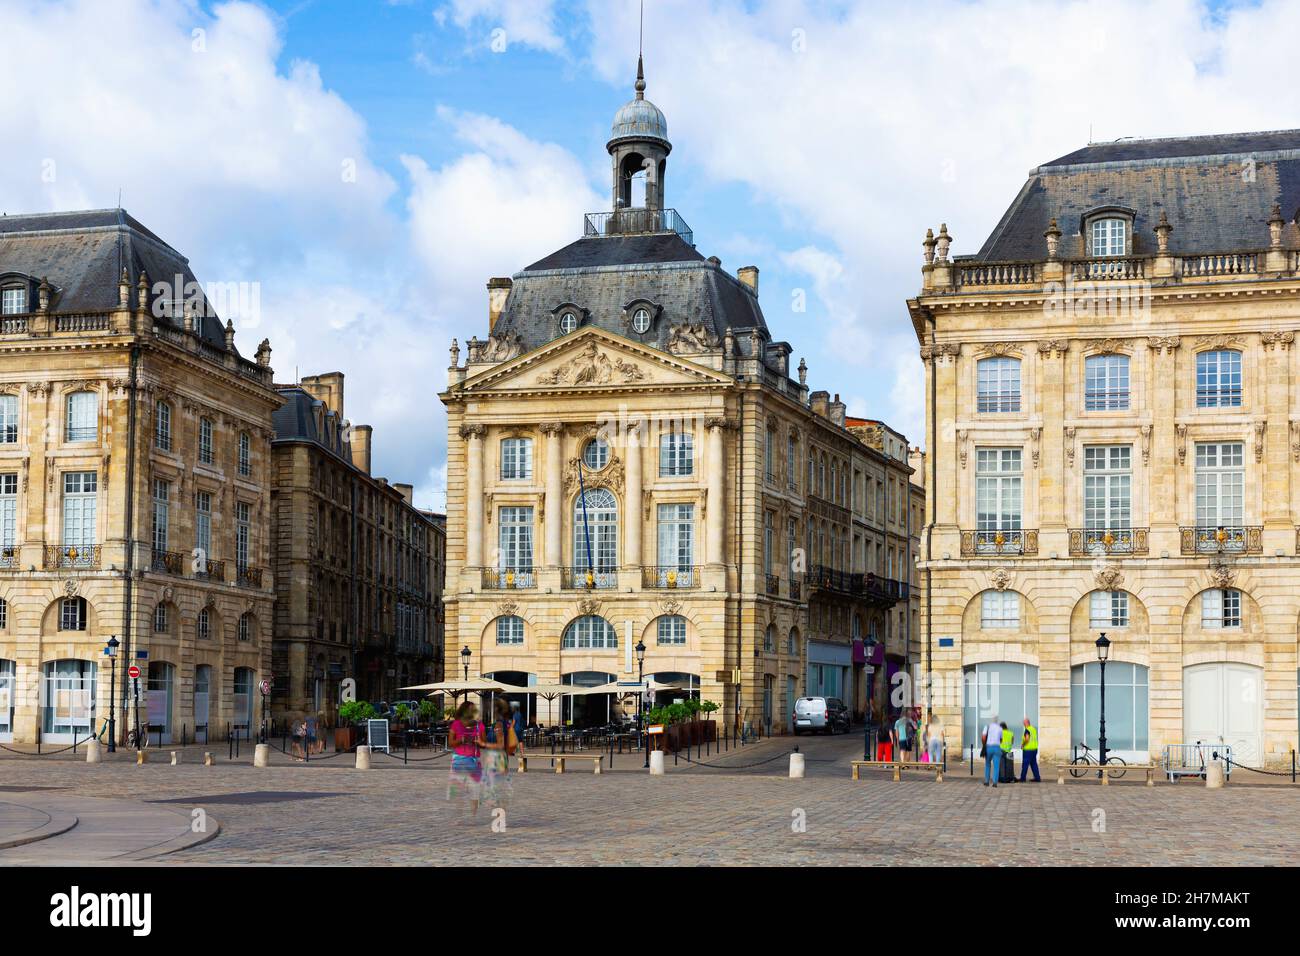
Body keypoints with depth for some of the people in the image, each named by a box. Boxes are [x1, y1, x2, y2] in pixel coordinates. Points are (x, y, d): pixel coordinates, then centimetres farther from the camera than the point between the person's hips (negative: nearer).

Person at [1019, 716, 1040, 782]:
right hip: (1034, 749, 8)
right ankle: (1037, 778, 12)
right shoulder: (1034, 729, 11)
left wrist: (1022, 744, -11)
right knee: (1034, 763, 13)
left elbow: (1027, 739, -25)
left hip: (1028, 749, -8)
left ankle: (1022, 778, 0)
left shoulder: (1027, 730, -15)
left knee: (1025, 764, -2)